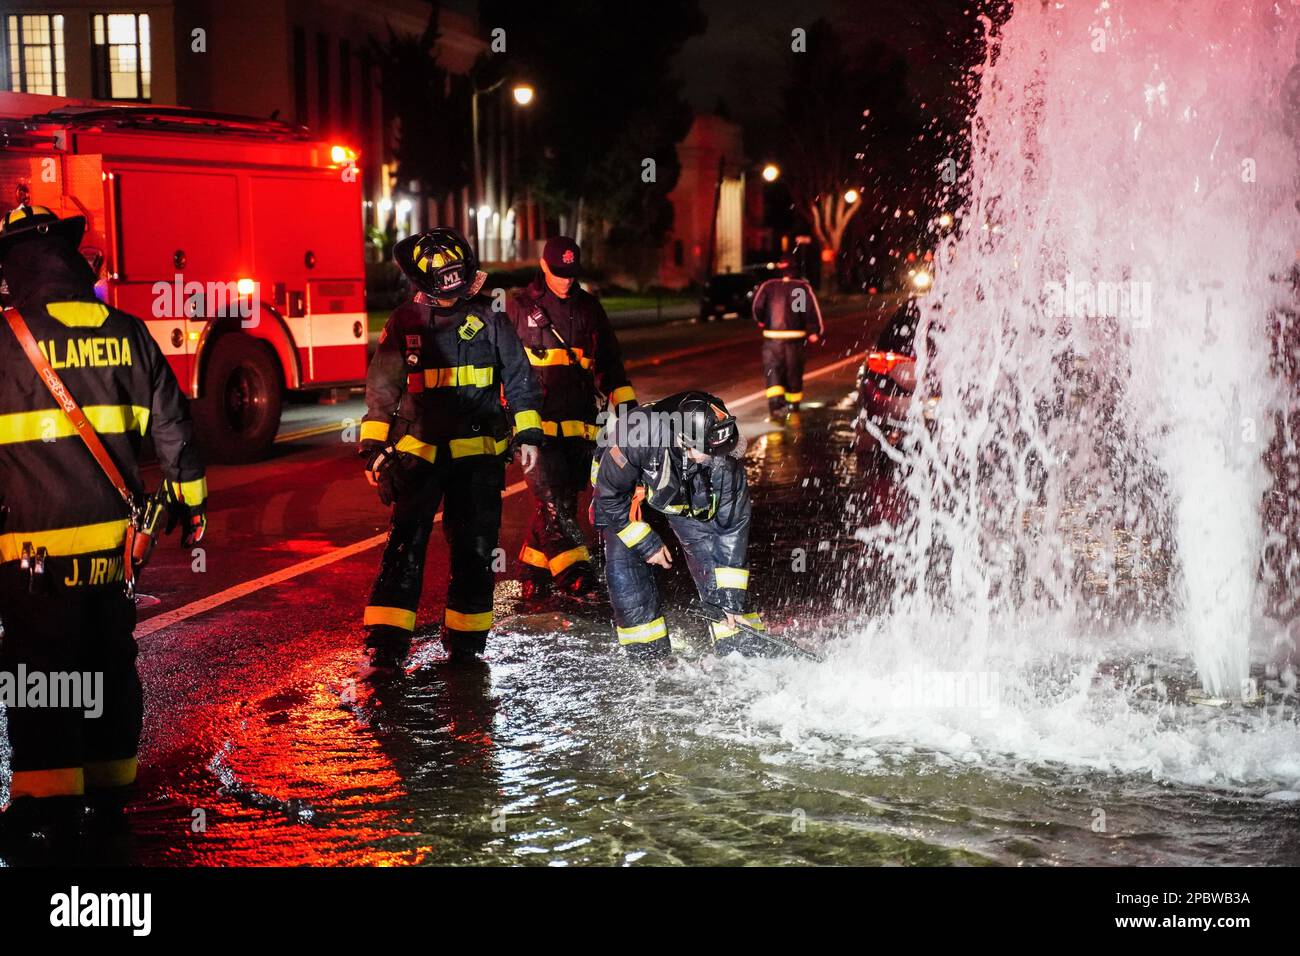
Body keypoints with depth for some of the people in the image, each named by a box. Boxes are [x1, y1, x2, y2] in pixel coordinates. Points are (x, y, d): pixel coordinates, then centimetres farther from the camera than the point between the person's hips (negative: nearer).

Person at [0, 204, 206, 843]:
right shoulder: (127, 334, 2)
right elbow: (171, 426, 6)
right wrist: (189, 500, 15)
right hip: (114, 531, 4)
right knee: (111, 658, 14)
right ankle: (110, 782, 23)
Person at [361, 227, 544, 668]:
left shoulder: (487, 320, 4)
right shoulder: (404, 323, 6)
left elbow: (518, 377, 9)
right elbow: (381, 389, 9)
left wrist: (528, 433, 4)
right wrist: (373, 447, 4)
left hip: (479, 451, 0)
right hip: (418, 449, 0)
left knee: (475, 545, 4)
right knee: (405, 541, -7)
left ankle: (465, 640, 15)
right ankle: (386, 641, -7)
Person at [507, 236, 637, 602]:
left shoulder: (588, 308, 13)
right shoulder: (519, 308, 5)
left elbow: (608, 361, 17)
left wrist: (624, 402, 9)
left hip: (578, 422, 4)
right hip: (534, 419, -4)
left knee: (563, 500, 6)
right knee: (552, 495, -17)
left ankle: (533, 571, 19)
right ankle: (572, 571, -25)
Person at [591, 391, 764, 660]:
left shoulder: (724, 461, -34)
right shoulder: (638, 435, -43)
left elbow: (733, 527, -23)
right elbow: (610, 495, -26)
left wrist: (732, 597, -21)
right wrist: (646, 544, -21)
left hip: (690, 499, 2)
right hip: (621, 489, -2)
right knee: (623, 561, -16)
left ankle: (742, 649, 0)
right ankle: (649, 655, -1)